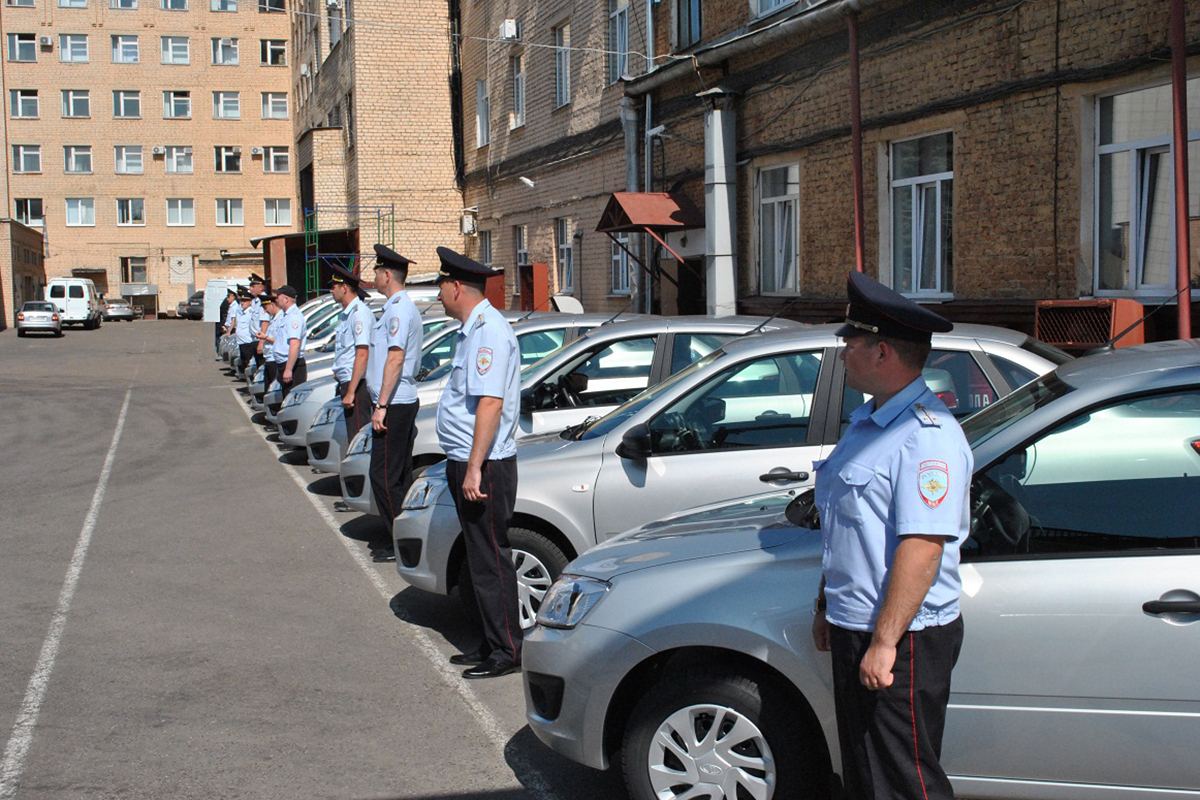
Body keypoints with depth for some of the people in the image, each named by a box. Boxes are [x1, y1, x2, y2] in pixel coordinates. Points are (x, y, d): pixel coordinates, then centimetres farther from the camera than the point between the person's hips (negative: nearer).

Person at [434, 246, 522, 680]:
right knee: (481, 558, 15)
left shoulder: (488, 330, -17)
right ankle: (492, 644, 24)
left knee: (490, 560, -4)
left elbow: (490, 403, -24)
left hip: (484, 467, -10)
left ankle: (506, 650, 4)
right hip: (469, 464, 10)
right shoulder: (475, 328, 15)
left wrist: (474, 468, -26)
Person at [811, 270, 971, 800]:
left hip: (903, 642, -10)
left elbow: (921, 548, -27)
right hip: (854, 629, 10)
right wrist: (826, 605, 23)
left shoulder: (928, 436, -20)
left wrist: (884, 642, -27)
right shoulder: (867, 421, 13)